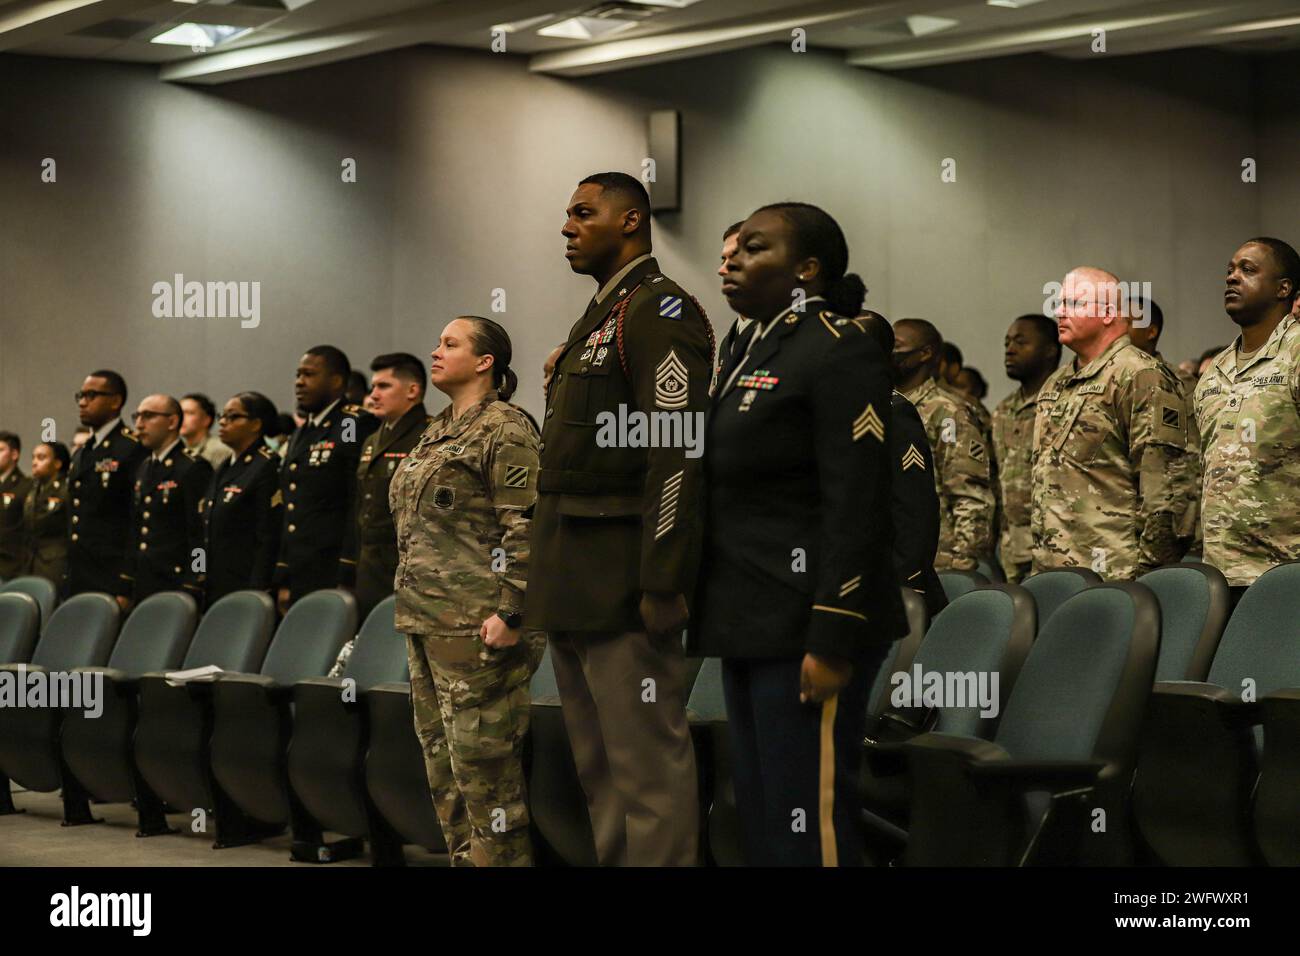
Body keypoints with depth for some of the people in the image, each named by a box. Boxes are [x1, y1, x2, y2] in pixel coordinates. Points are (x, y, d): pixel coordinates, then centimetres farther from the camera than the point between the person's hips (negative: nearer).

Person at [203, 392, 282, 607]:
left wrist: (256, 594, -20)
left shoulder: (268, 467, -10)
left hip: (245, 589, -8)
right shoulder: (225, 468, 18)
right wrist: (202, 590, 17)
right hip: (214, 593, 8)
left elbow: (269, 540, -16)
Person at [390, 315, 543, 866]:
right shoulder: (436, 436, 19)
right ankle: (464, 859, 18)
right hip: (427, 617, 10)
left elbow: (525, 527, -16)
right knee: (441, 756, 11)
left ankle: (501, 858, -1)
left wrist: (509, 612, -21)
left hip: (475, 624, -9)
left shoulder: (504, 429, -9)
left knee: (481, 758, -7)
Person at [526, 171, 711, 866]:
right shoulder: (595, 320, 21)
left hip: (621, 586, -10)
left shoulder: (660, 310, -9)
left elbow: (676, 454, -18)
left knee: (648, 766, -8)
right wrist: (551, 584, 17)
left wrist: (663, 584, -23)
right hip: (574, 587, 10)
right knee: (598, 774, 14)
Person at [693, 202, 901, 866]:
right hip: (752, 626, 10)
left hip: (804, 629, -10)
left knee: (807, 824, -7)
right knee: (758, 816, 13)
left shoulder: (839, 351, -11)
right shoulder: (761, 351, 17)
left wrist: (833, 641, -22)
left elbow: (856, 510, -18)